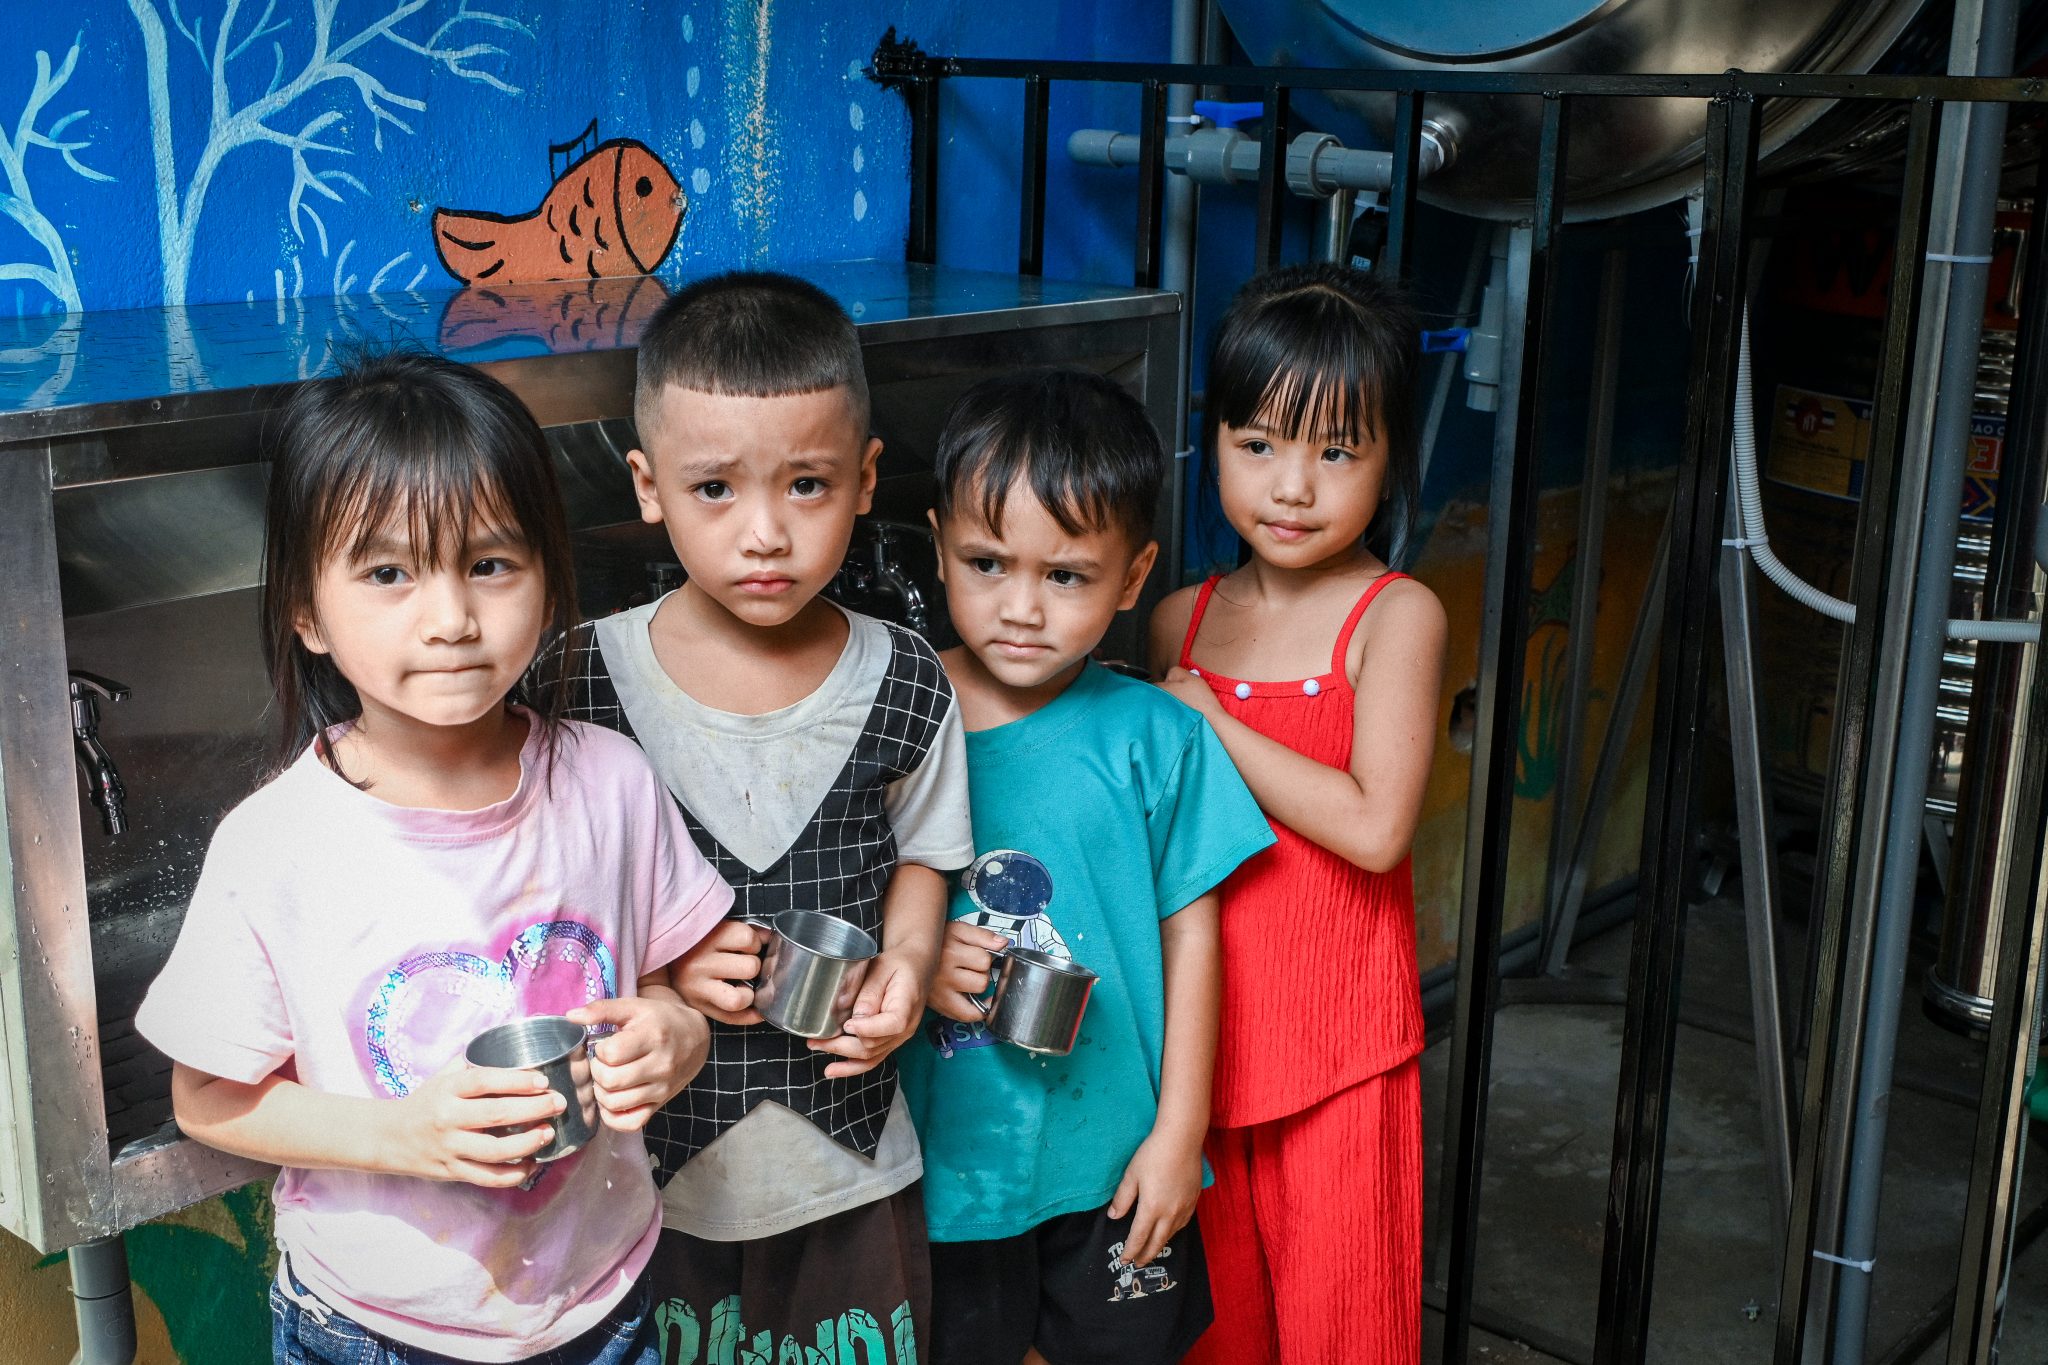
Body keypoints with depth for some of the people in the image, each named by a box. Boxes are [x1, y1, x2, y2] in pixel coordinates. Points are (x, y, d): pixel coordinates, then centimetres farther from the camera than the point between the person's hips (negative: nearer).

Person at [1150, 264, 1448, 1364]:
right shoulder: (1181, 621, 5)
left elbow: (1376, 827, -21)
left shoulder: (1396, 616, -10)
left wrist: (1208, 719, -15)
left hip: (1338, 1032, -4)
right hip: (1201, 1022, 5)